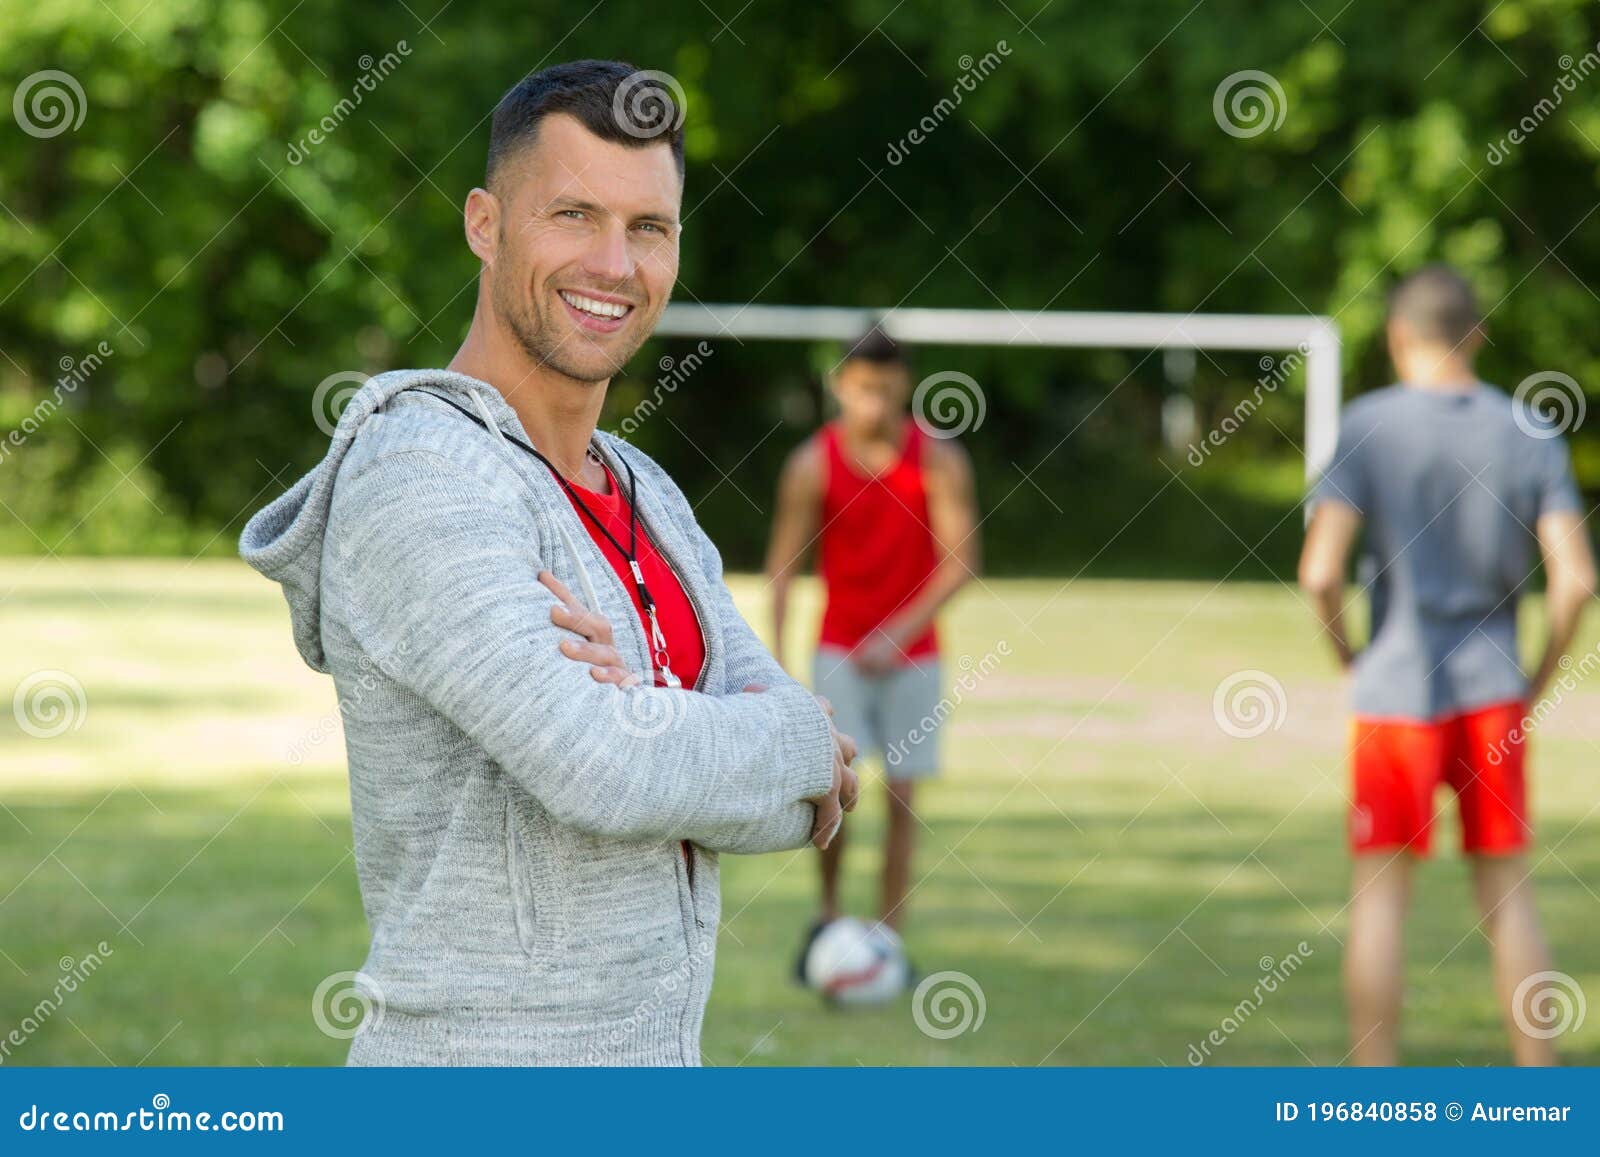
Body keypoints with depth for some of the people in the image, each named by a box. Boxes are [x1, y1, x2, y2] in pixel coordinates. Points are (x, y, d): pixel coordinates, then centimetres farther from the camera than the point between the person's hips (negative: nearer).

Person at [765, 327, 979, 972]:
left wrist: (899, 633, -20)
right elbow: (782, 566, -3)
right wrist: (775, 664, -10)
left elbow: (960, 562, -10)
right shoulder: (812, 464, -7)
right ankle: (828, 914, 6)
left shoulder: (939, 460, -8)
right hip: (839, 649, -1)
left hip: (912, 653, 1)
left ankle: (889, 937, 4)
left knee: (901, 796, -2)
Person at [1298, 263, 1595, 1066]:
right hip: (1494, 692, 2)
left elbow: (1320, 573, -13)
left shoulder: (1369, 425, -6)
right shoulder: (1530, 433, 2)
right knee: (1508, 895, 9)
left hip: (1396, 696, -2)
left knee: (1380, 893, 4)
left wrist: (1348, 660, 4)